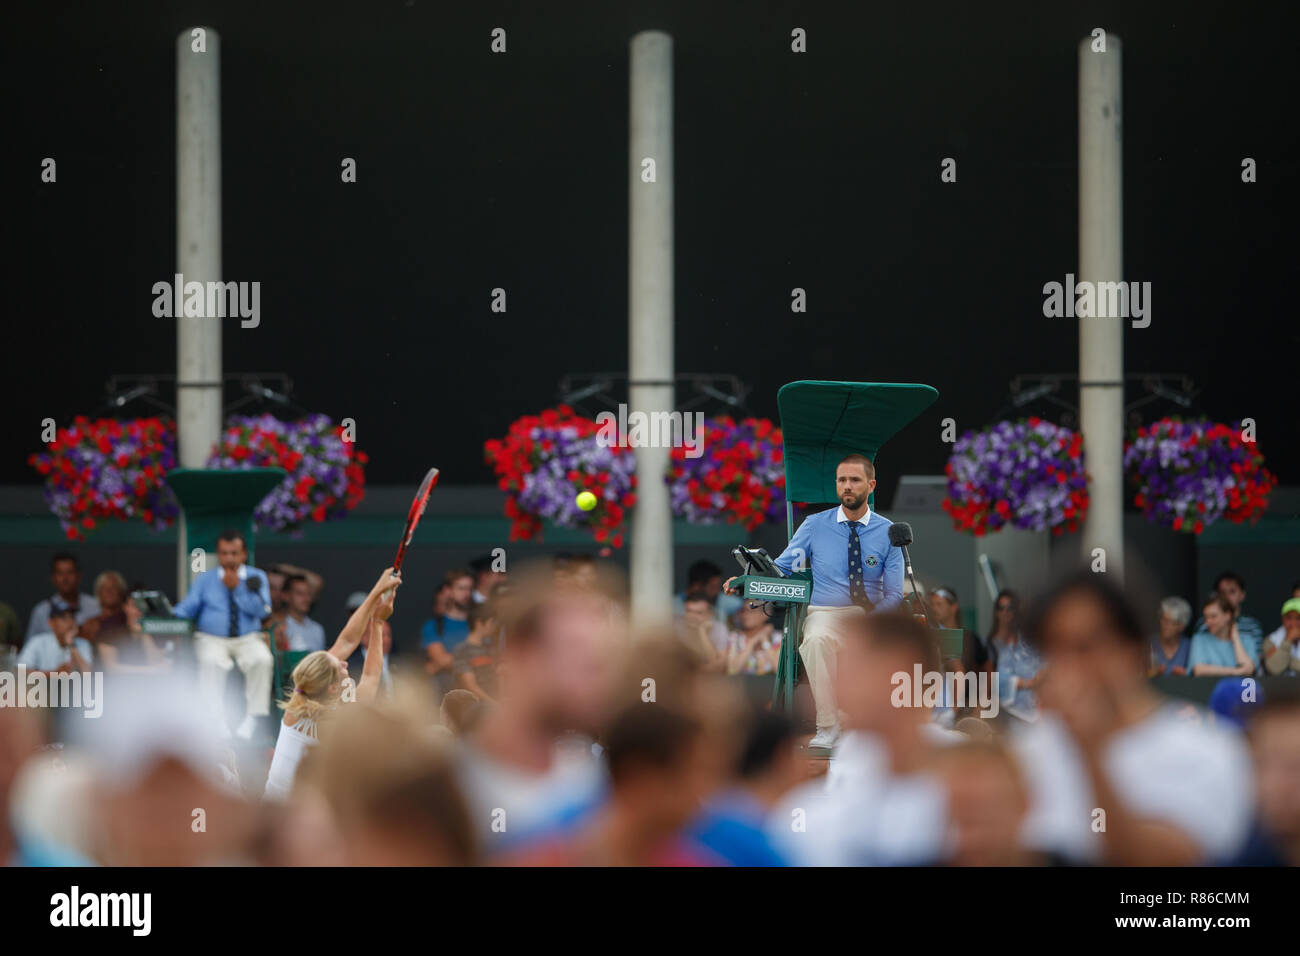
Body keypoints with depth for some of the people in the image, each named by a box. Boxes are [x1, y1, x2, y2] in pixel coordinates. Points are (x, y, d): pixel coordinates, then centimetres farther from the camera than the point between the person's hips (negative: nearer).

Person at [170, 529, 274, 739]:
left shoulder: (256, 577, 9)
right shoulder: (205, 579, 12)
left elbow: (262, 610, -7)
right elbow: (187, 607, 0)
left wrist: (237, 588, -15)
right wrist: (170, 618, -22)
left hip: (248, 640, 0)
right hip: (211, 640, 0)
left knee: (263, 659, -32)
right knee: (211, 661, -36)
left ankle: (251, 718, -25)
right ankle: (216, 719, -32)